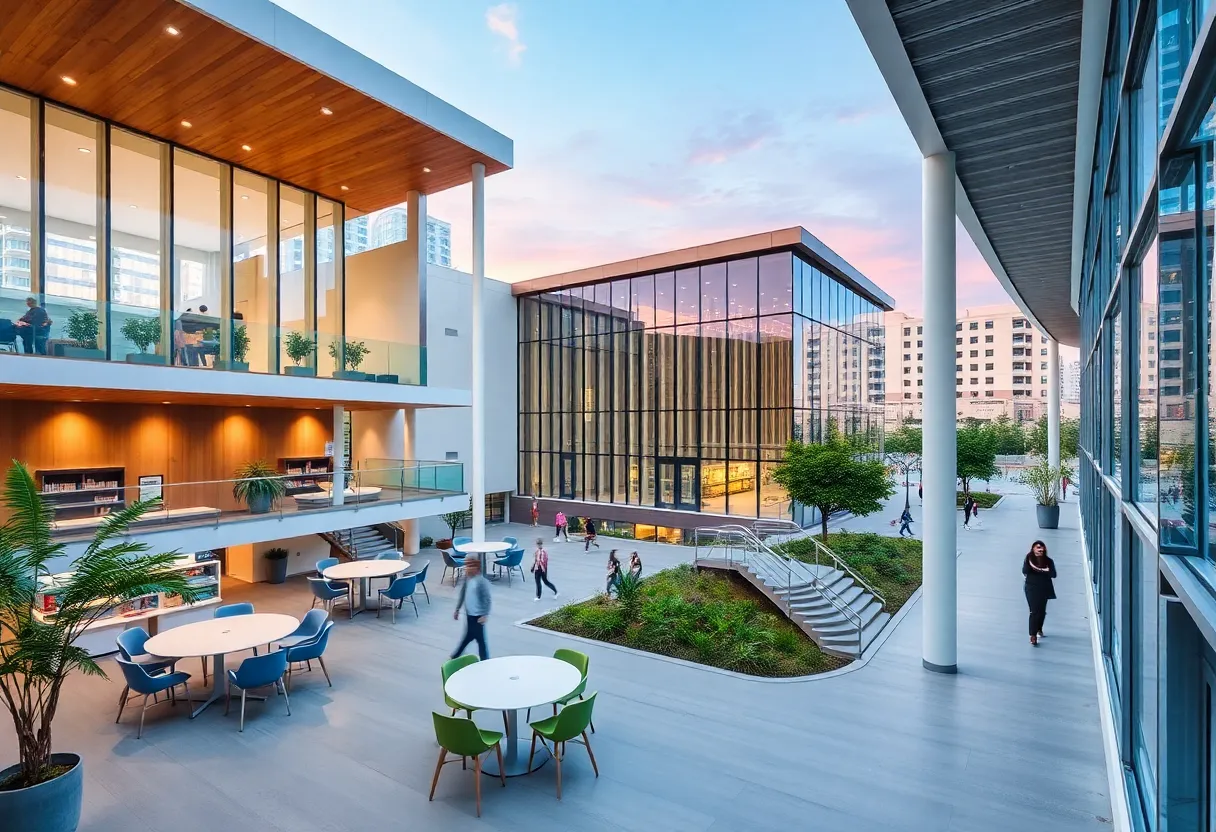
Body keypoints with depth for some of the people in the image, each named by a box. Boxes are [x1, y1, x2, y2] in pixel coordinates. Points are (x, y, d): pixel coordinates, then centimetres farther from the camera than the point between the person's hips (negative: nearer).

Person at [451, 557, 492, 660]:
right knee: (469, 636, 21)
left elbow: (487, 599, -19)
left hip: (478, 615, -7)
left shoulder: (482, 581, -21)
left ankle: (484, 662, 12)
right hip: (469, 614, 7)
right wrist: (457, 610, 18)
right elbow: (462, 594, 13)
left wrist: (485, 615, -22)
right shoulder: (467, 579, 2)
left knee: (480, 638, 1)